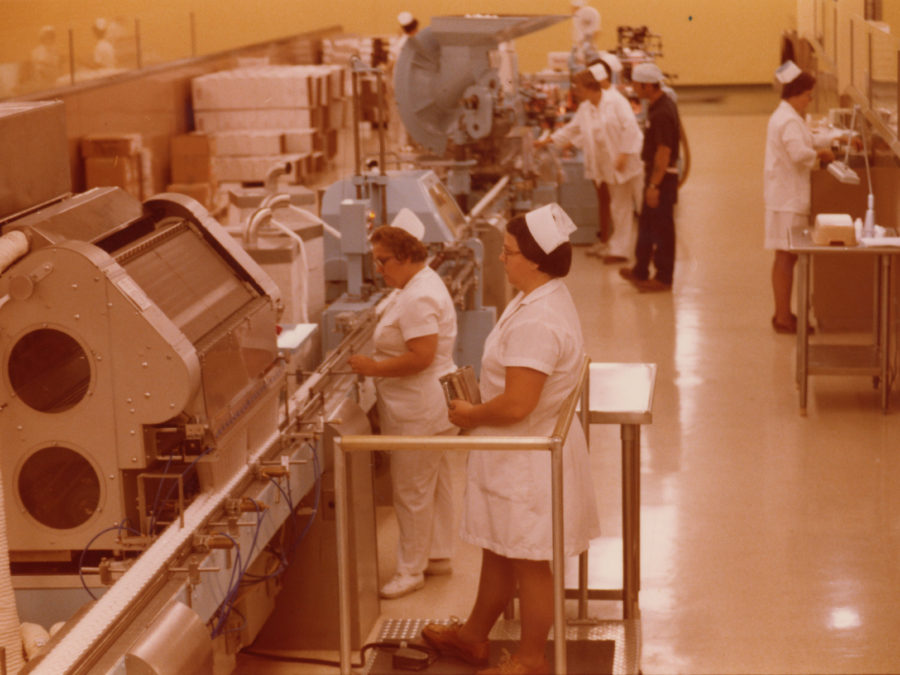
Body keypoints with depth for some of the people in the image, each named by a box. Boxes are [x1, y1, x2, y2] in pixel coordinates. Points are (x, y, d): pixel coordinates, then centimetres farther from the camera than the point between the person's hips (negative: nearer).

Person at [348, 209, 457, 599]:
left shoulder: (418, 298, -23)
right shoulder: (422, 283, 12)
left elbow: (421, 357, -29)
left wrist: (375, 368, -22)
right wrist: (376, 363, 12)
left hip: (419, 412, -11)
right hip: (431, 407, 11)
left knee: (411, 490, -1)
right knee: (435, 483, 19)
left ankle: (411, 570, 8)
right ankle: (438, 555, 30)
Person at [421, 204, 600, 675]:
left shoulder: (537, 322, -29)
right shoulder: (544, 299, 5)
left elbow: (516, 405, -31)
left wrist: (470, 416, -15)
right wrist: (477, 410, 9)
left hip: (529, 460, -10)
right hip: (515, 452, 10)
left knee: (529, 563, 6)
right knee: (497, 549, 23)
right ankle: (474, 636, 39)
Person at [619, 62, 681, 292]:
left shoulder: (662, 113, -24)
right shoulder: (659, 105, 7)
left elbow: (664, 152, -26)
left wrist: (654, 185, -24)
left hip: (662, 176, -10)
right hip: (654, 172, 10)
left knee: (662, 228, 0)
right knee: (646, 223, 19)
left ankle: (663, 278, 10)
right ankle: (640, 271, 30)